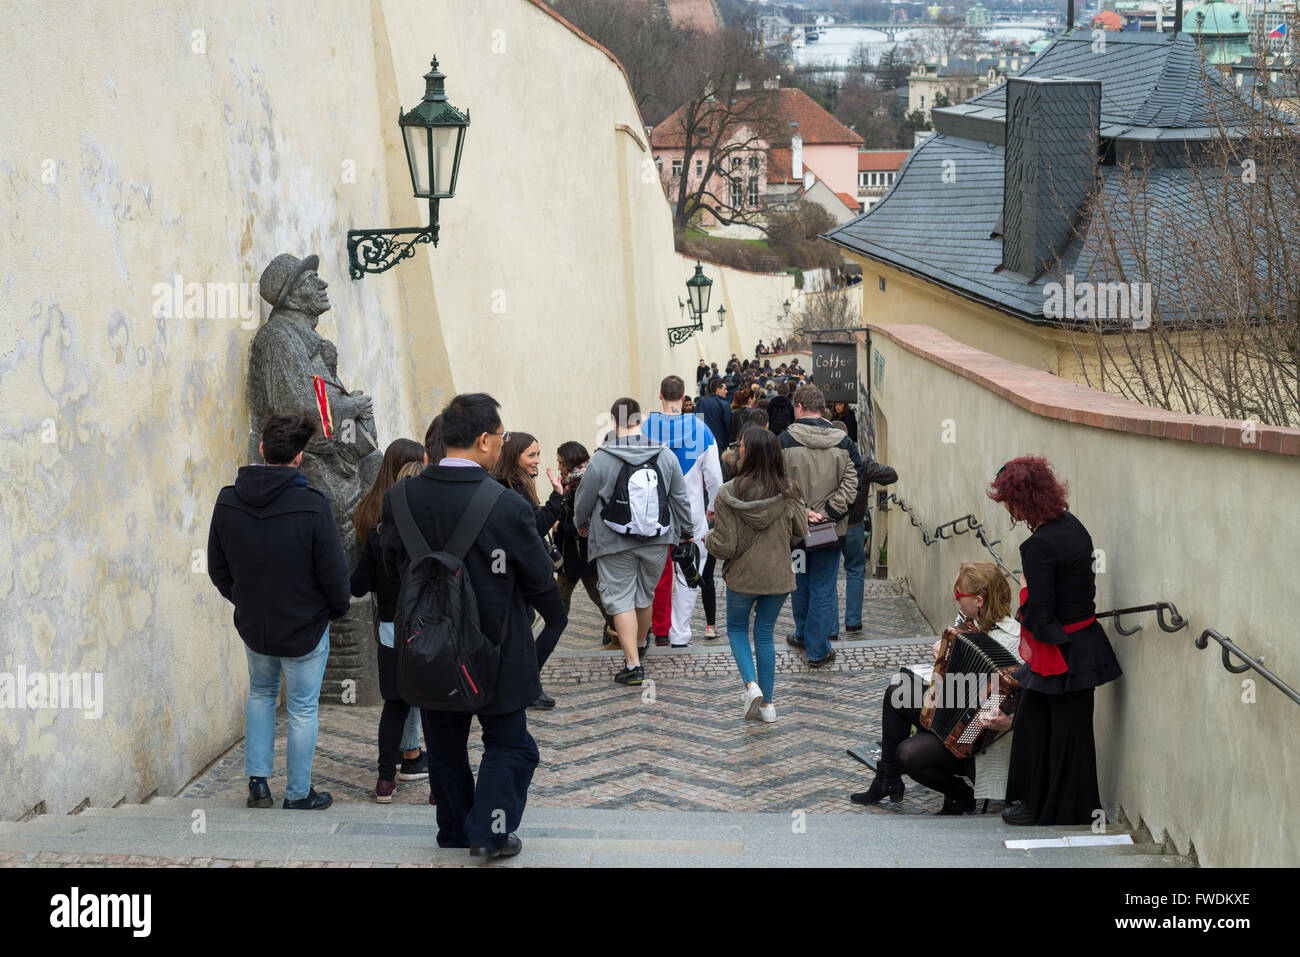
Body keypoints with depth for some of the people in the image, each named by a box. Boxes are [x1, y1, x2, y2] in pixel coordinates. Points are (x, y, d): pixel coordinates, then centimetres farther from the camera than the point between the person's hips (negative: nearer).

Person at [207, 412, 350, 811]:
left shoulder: (227, 502, -9)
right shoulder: (312, 506, -23)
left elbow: (217, 569, 1)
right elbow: (333, 572, -16)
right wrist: (340, 607, 4)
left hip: (253, 625, 4)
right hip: (305, 628, -4)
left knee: (261, 693, 26)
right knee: (302, 708, 11)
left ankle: (257, 781, 21)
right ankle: (298, 794, 20)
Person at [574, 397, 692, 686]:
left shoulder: (600, 459, -13)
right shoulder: (665, 455, -3)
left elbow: (584, 499, -2)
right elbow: (681, 498, 6)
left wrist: (581, 524, 19)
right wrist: (686, 530, 22)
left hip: (614, 542, -4)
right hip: (656, 541, 4)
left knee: (621, 599, 1)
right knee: (646, 595, 20)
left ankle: (633, 664, -5)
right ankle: (639, 644, 41)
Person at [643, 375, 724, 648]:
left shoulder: (645, 428, -6)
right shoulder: (700, 429, -7)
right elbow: (714, 476, -2)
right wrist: (713, 508, 13)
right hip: (691, 513, -2)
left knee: (659, 573, 14)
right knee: (688, 577, 5)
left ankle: (661, 632, 22)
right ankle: (679, 636, 5)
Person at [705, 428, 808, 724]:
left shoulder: (729, 493, -19)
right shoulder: (788, 492, -11)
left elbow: (724, 546, -17)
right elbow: (800, 534, 0)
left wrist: (708, 538, 5)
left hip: (742, 575, -2)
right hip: (778, 575, 2)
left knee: (736, 628, 21)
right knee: (765, 634, 17)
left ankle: (751, 685, 1)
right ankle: (766, 702, 20)